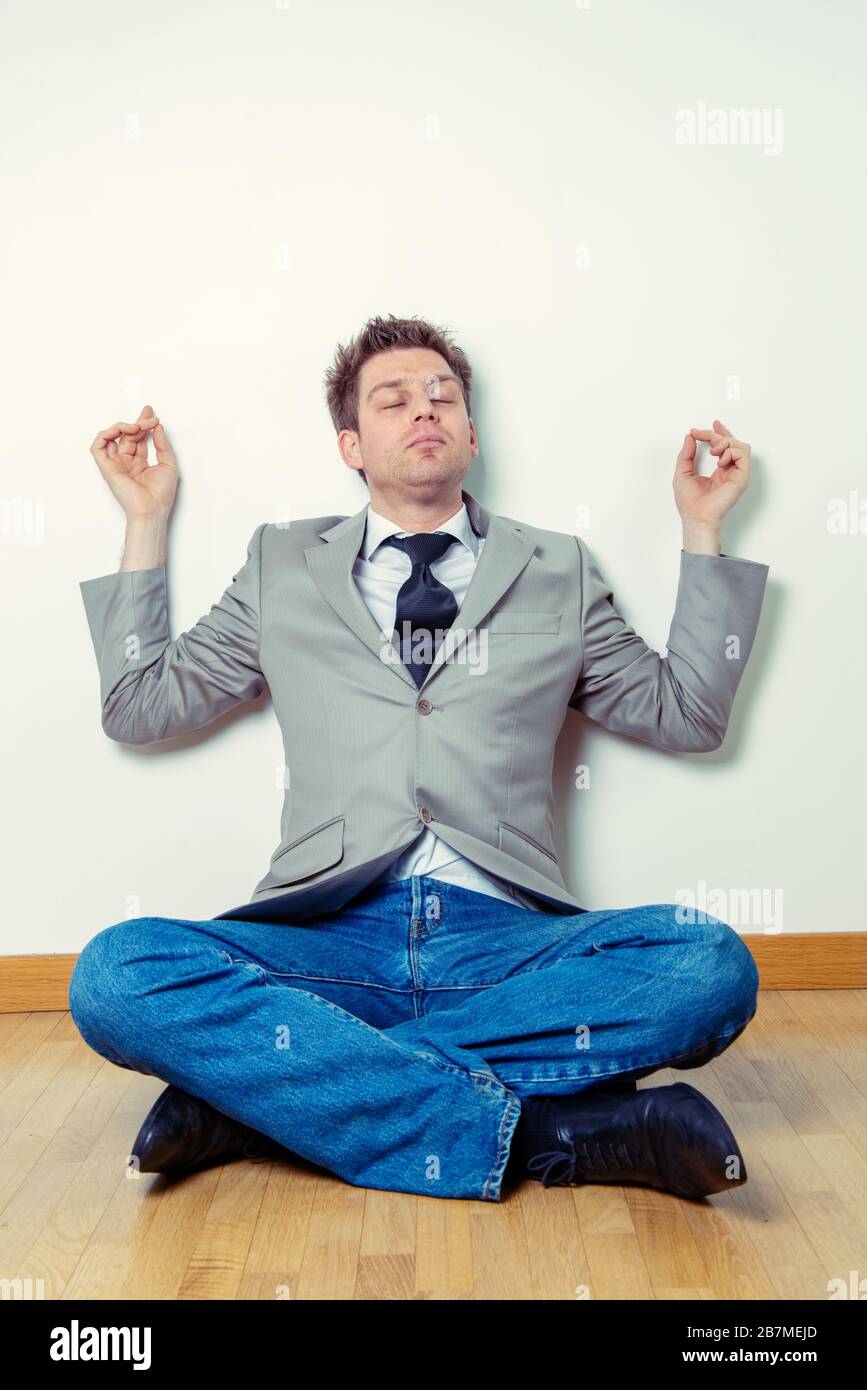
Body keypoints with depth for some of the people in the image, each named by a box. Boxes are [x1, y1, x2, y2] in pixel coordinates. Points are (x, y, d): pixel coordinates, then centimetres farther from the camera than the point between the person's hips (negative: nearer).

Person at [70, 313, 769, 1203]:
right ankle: (533, 1129, -26)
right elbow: (140, 707, 17)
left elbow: (688, 715, 18)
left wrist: (701, 531, 16)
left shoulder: (558, 571, 19)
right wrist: (147, 522, 16)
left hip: (503, 939, 1)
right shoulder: (283, 565, 19)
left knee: (712, 964, -28)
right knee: (116, 974, -27)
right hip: (332, 942, 0)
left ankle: (263, 1087, -23)